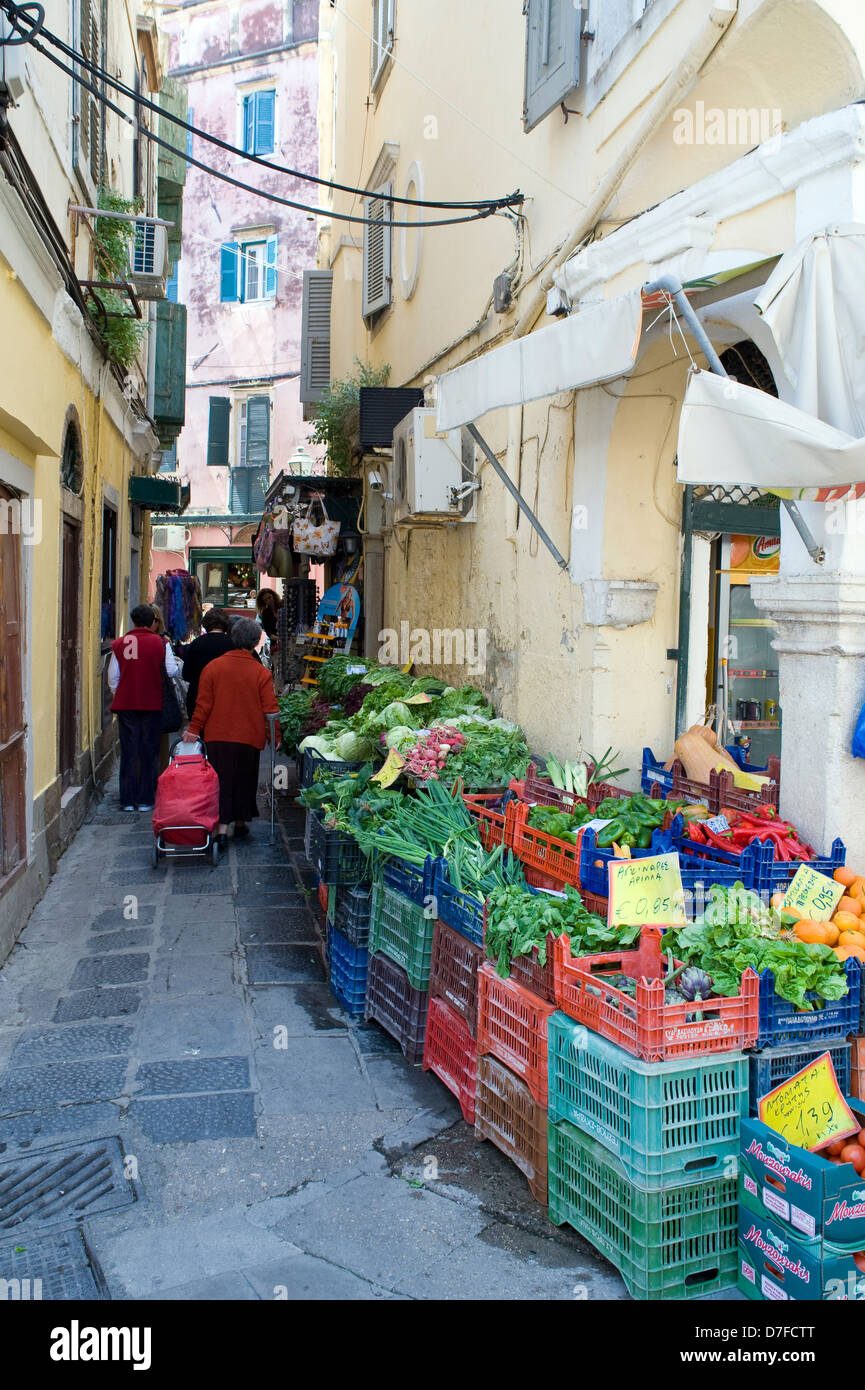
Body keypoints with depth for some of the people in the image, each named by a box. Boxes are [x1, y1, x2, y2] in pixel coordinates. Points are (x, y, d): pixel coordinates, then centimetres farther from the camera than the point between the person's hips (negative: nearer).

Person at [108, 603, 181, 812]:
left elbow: (113, 678, 4)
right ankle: (145, 800, 8)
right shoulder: (160, 643, -5)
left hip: (125, 705, 2)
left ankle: (128, 800, 10)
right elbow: (172, 671, -5)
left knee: (128, 752, 8)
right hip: (152, 704, -2)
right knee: (149, 752, 6)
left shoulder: (119, 644, 1)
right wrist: (177, 662, 15)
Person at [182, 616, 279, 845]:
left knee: (222, 781, 5)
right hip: (249, 738, 0)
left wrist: (194, 729, 6)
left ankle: (222, 827, -3)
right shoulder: (261, 673, -7)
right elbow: (270, 708, -4)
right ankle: (240, 823, 26)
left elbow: (203, 704, -1)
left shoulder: (213, 667, -3)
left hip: (218, 736, 1)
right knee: (244, 781, 15)